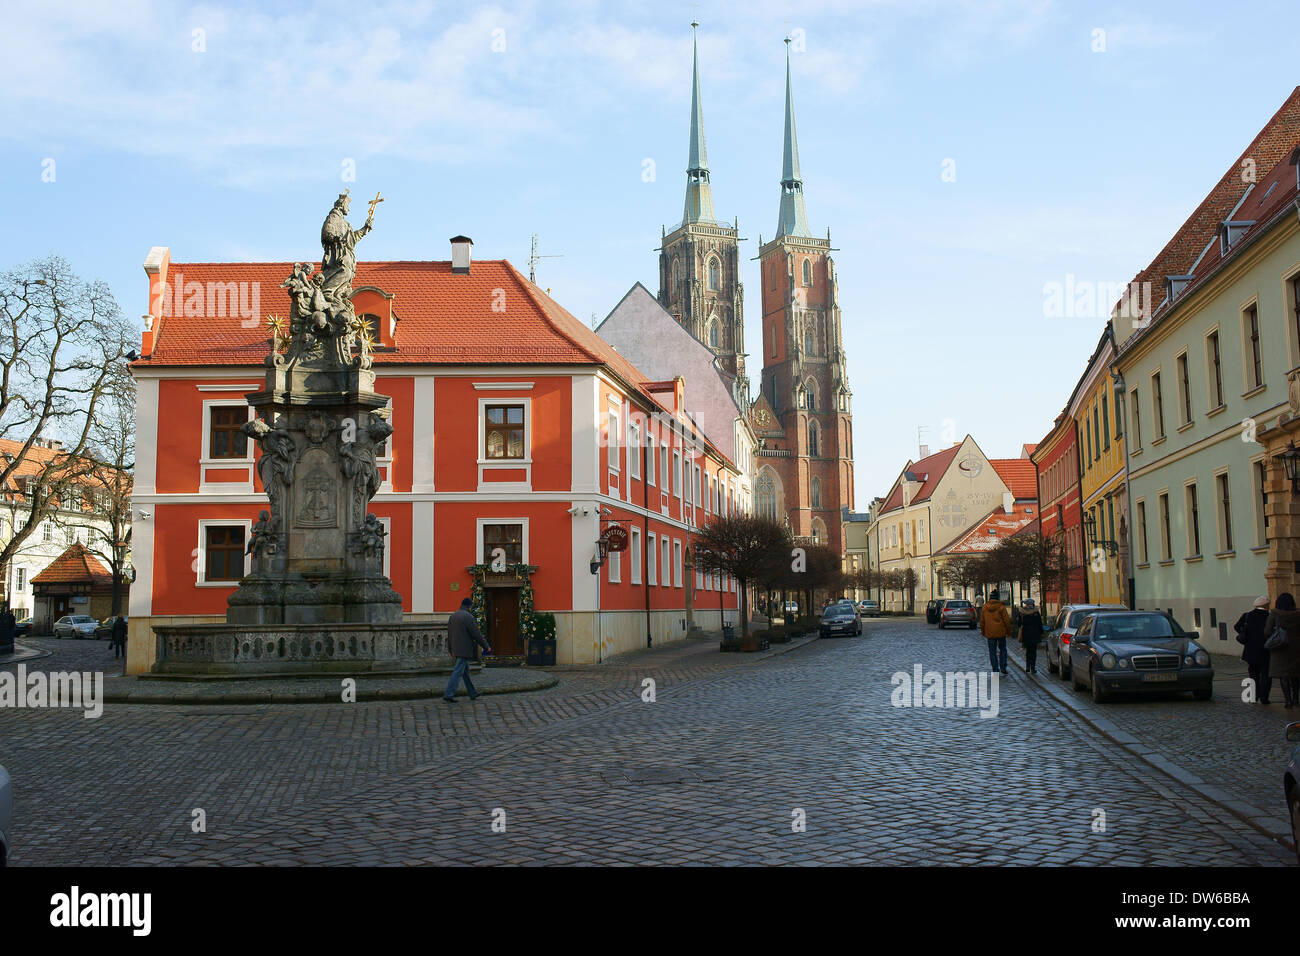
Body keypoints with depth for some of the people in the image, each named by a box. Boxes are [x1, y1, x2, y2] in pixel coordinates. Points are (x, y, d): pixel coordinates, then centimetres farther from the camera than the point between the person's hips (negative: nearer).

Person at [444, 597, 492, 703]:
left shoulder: (452, 617, 12)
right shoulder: (468, 616, -13)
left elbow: (449, 635, 19)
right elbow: (476, 634, -13)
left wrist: (451, 650, 27)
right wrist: (486, 646, -4)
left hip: (456, 649, 9)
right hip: (465, 650, -9)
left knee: (466, 671, 15)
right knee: (458, 672, -8)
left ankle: (472, 694, 22)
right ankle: (448, 694, -12)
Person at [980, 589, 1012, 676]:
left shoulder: (984, 607, 2)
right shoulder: (1001, 607, -6)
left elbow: (982, 621, 8)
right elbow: (1006, 620, -6)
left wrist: (983, 631, 17)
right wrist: (1009, 630, 6)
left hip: (990, 633, 1)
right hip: (1001, 633, -1)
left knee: (992, 652, 5)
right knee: (1003, 650, 13)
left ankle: (995, 670, 3)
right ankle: (1003, 669, 6)